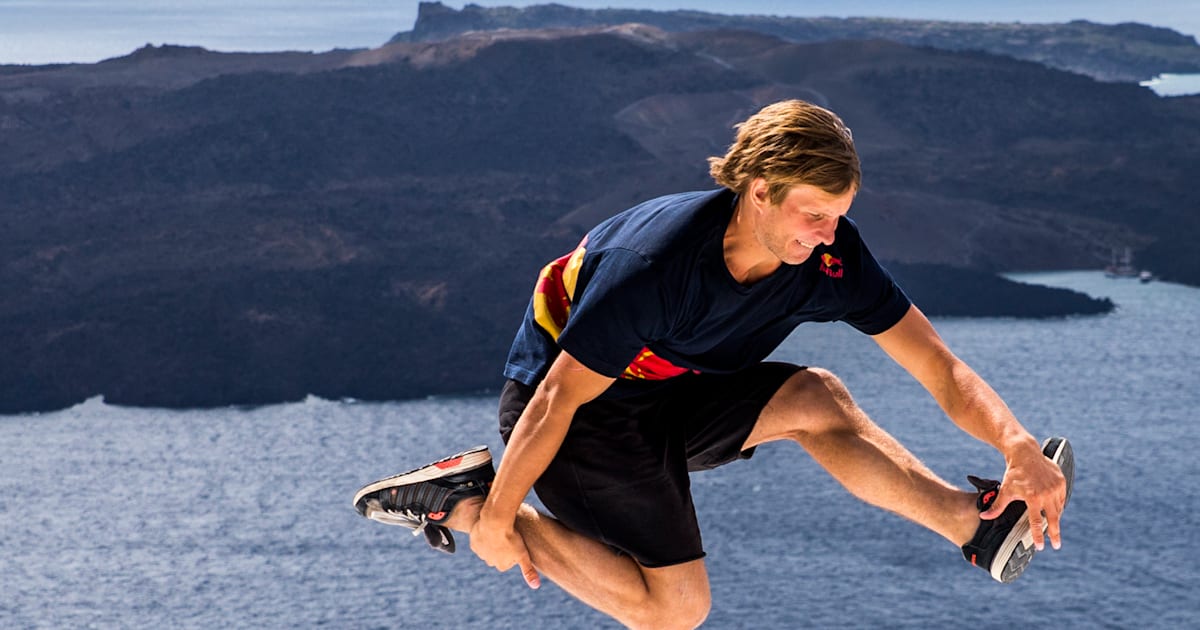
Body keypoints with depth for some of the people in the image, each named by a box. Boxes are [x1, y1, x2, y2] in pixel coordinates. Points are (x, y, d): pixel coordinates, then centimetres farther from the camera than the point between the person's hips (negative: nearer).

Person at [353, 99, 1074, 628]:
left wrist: (1017, 444, -34)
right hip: (582, 403, -6)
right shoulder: (655, 264, -34)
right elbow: (555, 399, -26)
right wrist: (497, 517, -19)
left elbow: (940, 368, -17)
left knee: (816, 399, -20)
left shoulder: (831, 253, -17)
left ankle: (980, 524, -15)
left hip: (678, 396, 6)